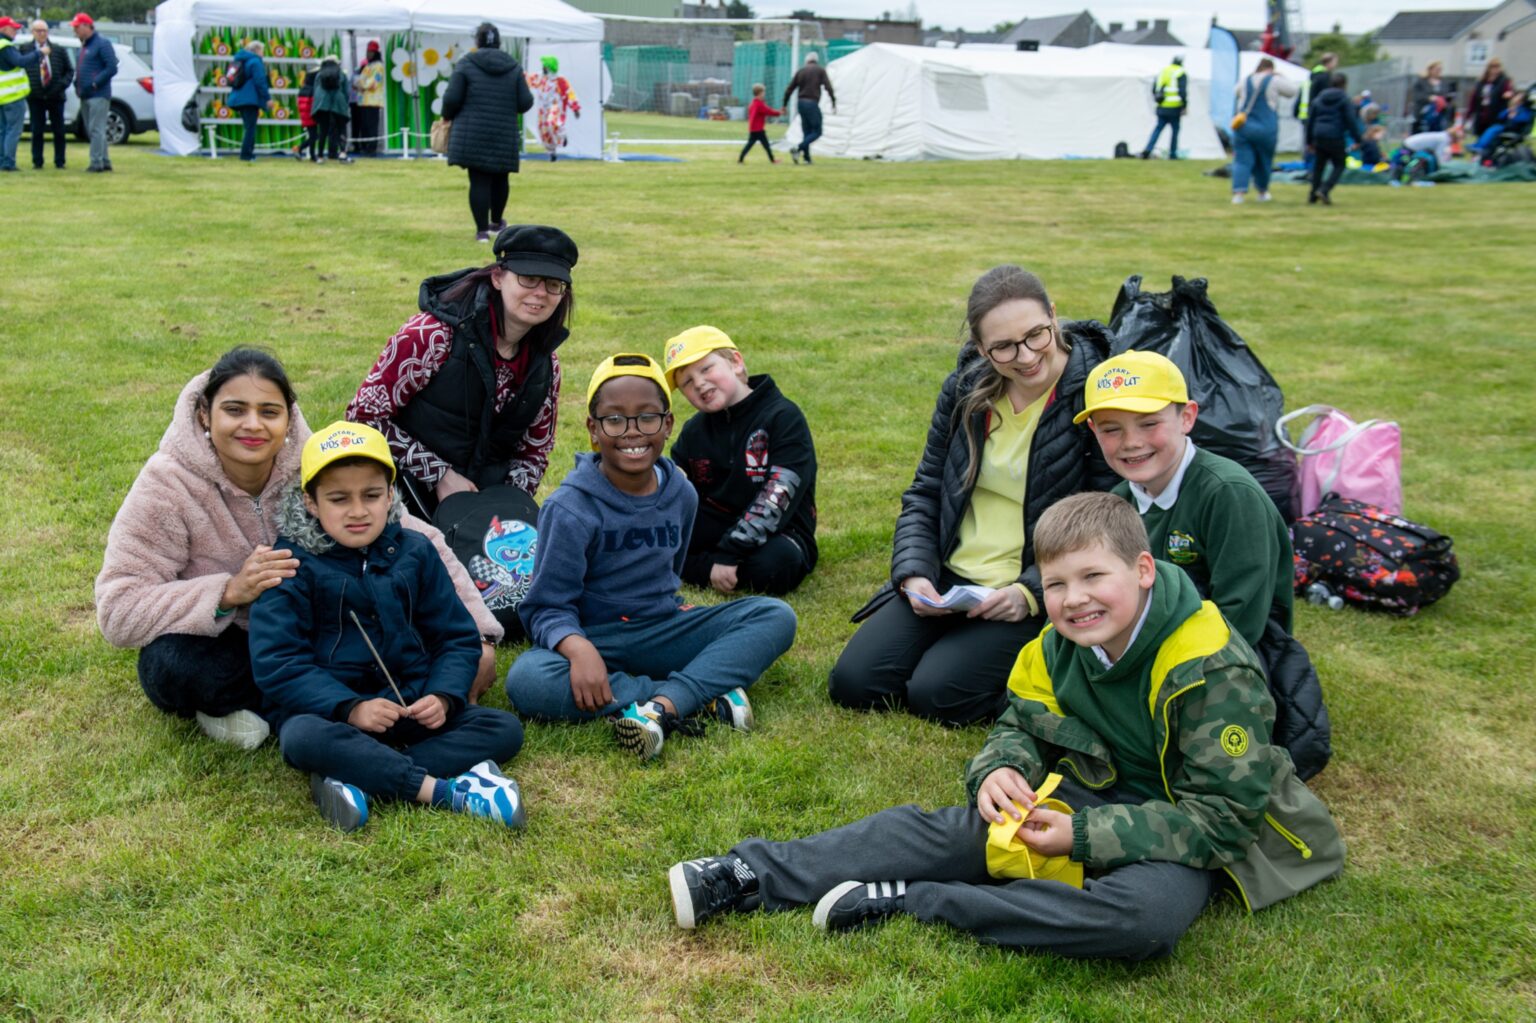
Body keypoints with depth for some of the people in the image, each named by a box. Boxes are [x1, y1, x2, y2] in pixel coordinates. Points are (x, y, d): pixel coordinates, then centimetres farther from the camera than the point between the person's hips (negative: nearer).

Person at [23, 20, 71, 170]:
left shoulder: (59, 50, 5)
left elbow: (69, 70, 10)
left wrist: (63, 84, -4)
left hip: (56, 96, 1)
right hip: (35, 97, -1)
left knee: (59, 131, 5)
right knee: (37, 131, 2)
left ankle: (59, 162, 13)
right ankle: (37, 162, 8)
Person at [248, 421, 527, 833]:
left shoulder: (415, 552, 7)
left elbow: (458, 639, 9)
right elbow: (277, 663, -11)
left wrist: (443, 696, -12)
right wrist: (349, 708, -24)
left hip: (412, 707, 4)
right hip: (326, 708, -4)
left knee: (504, 728, -16)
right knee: (304, 738, -37)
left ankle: (359, 780, -31)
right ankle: (444, 789, -35)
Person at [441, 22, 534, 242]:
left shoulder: (466, 65, -4)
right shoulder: (513, 67, 5)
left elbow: (452, 98, -8)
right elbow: (525, 102, 0)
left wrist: (448, 116, 12)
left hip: (473, 135, -2)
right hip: (505, 137, 3)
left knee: (479, 181, 0)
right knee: (499, 179, 18)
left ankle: (482, 230, -2)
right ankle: (496, 223, 34)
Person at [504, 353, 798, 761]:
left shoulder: (681, 495, 2)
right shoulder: (571, 508, -12)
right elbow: (548, 605, -15)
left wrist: (668, 607, -3)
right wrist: (577, 648, -34)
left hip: (662, 635, 4)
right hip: (593, 638, -4)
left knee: (776, 615, -15)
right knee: (527, 681, -36)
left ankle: (665, 704, -34)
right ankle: (703, 695, -33)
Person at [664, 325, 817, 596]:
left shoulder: (783, 417, -12)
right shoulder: (693, 431, 10)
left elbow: (777, 496, -21)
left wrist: (729, 554, -27)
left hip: (777, 532, -5)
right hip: (711, 527, 5)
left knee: (775, 563, -39)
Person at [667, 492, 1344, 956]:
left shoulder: (1212, 672, -24)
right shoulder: (1059, 650, -4)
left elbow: (1222, 815, -24)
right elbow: (1018, 724, 10)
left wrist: (1086, 835, -28)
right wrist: (1001, 769, -15)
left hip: (1189, 834, -5)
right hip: (1097, 792, 6)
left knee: (1147, 917, -38)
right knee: (951, 829, -13)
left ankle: (909, 902, -32)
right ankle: (754, 876, -15)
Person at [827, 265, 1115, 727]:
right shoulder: (965, 389, 3)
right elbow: (925, 493, 11)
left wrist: (1031, 592, -21)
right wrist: (914, 573, -6)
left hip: (1040, 595, -5)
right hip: (948, 580, 5)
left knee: (937, 693, -24)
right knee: (852, 682, -9)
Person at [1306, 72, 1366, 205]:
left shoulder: (1318, 99, 13)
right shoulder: (1344, 99, -2)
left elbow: (1310, 121, 15)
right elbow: (1351, 121, -6)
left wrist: (1310, 140, 20)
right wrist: (1358, 138, 0)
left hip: (1319, 137, 5)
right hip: (1336, 138, -5)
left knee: (1318, 165, 14)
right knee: (1339, 165, 6)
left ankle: (1313, 195, 10)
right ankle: (1324, 190, -13)